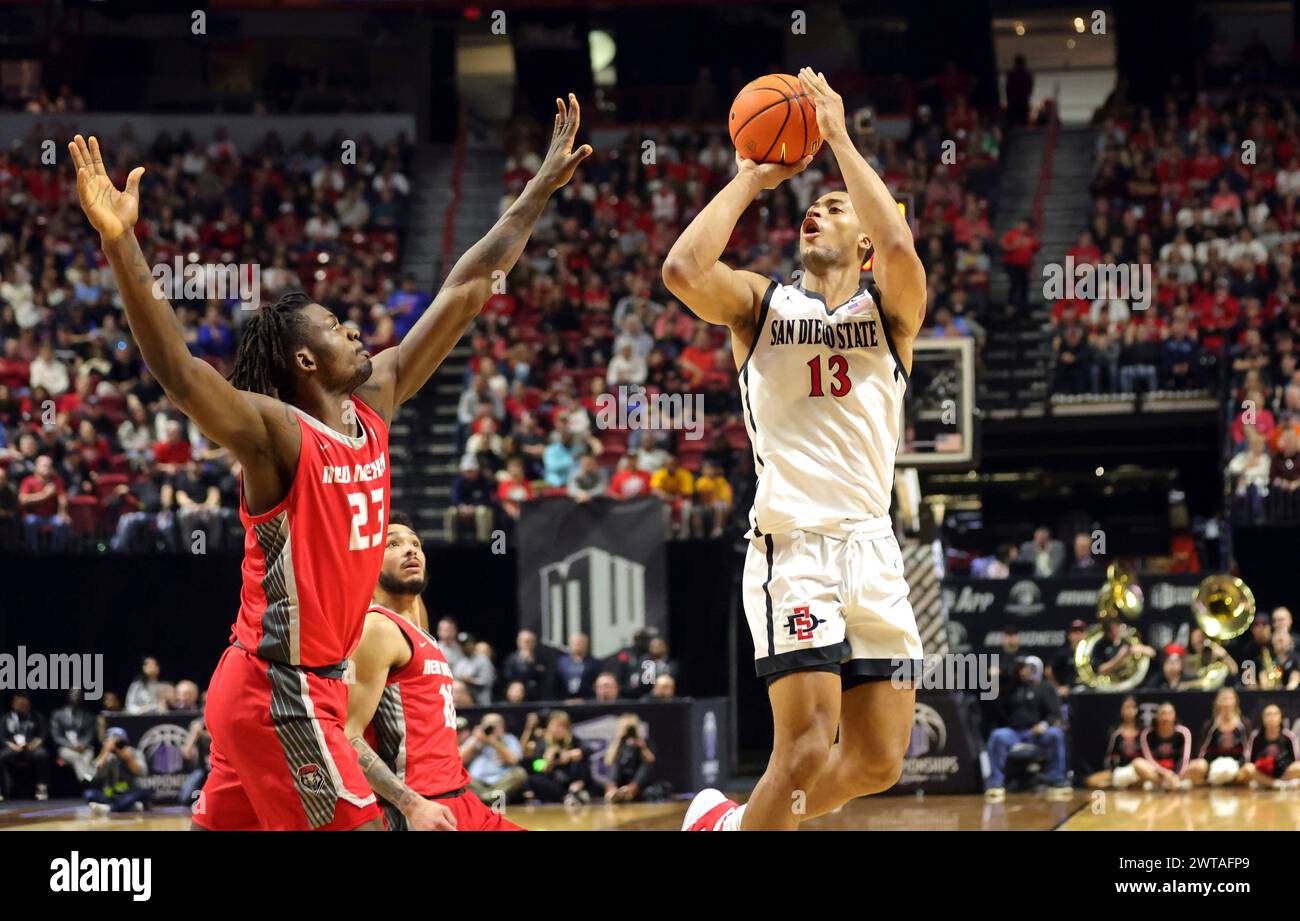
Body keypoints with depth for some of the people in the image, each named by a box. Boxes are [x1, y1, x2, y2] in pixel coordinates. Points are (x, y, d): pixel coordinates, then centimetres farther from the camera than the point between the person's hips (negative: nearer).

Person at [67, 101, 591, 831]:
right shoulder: (275, 433, -15)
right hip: (278, 688, -8)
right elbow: (178, 371, -33)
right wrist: (121, 246, -46)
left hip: (313, 681, 8)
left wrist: (543, 189, 14)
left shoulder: (375, 402, 7)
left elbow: (465, 292, 12)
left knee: (220, 828, 11)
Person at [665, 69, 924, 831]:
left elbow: (899, 244, -14)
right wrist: (750, 179, -3)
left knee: (880, 762, 5)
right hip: (793, 545, -3)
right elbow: (682, 270, -13)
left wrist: (840, 138, -7)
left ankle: (734, 820, 27)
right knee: (808, 747, -17)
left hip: (872, 547, 3)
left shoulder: (891, 308, 10)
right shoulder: (761, 304, 8)